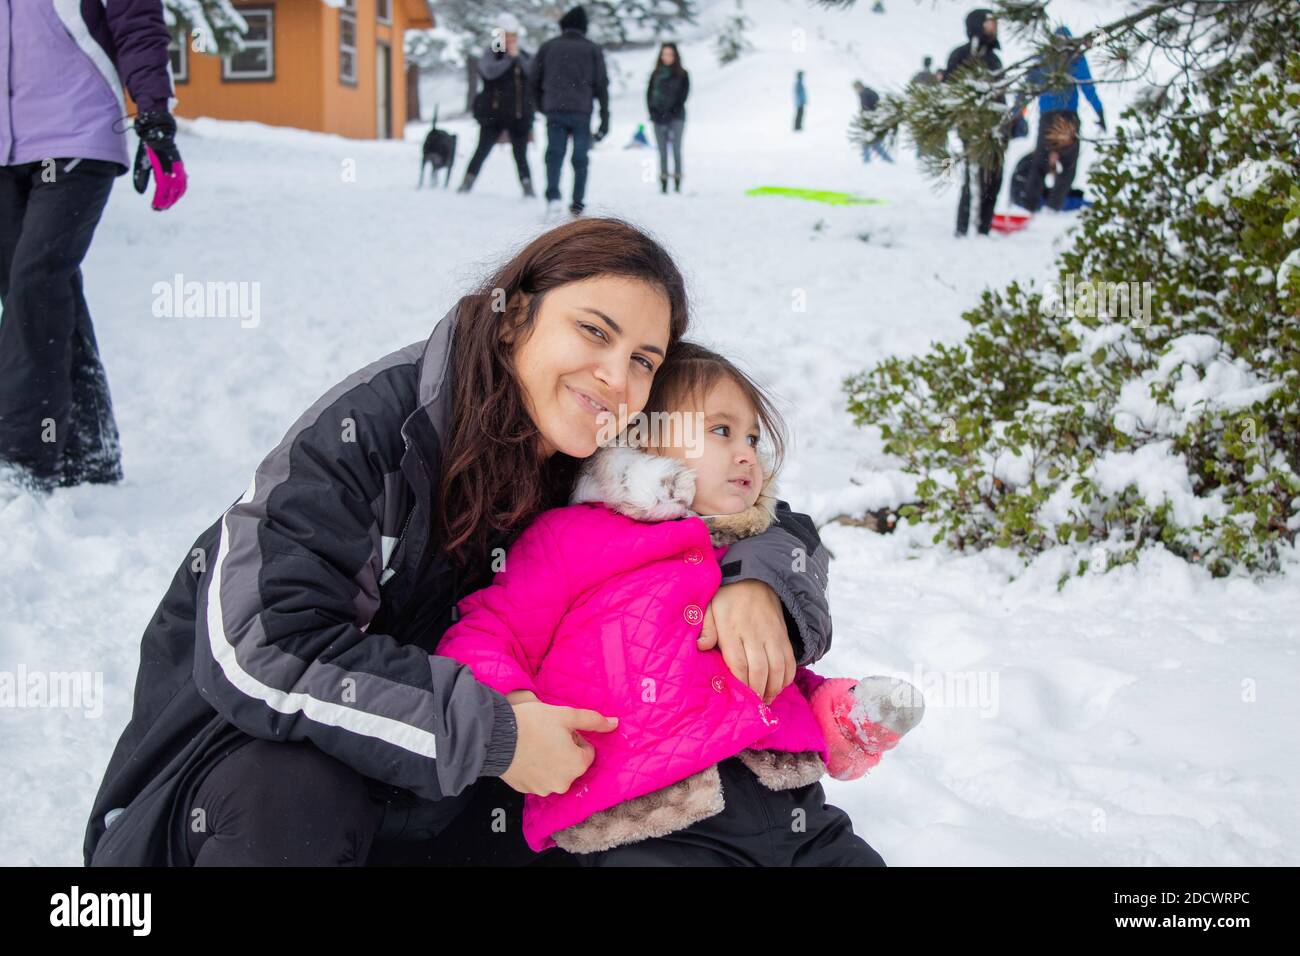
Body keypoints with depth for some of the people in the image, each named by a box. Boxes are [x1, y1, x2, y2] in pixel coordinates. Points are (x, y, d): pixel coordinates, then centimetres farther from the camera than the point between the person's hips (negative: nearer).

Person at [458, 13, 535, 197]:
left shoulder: (525, 57, 10)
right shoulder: (491, 56, 2)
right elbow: (490, 71, -19)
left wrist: (518, 56, -16)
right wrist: (509, 58, -21)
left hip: (519, 117, 2)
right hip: (494, 114, -2)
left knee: (521, 155, 3)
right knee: (482, 151, -2)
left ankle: (529, 190, 6)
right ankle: (466, 185, 4)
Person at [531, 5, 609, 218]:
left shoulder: (548, 46, 11)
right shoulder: (592, 49, 9)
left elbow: (535, 80, 11)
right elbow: (601, 85, 5)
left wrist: (542, 106, 23)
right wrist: (604, 120, 5)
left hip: (554, 111, 0)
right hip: (581, 112, 0)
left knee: (554, 153, 0)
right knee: (580, 158, 7)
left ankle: (552, 195, -22)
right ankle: (577, 204, 6)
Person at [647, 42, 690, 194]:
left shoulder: (682, 75, 4)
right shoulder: (656, 74, 12)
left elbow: (683, 95, -3)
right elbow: (649, 94, 10)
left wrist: (671, 113, -11)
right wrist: (652, 112, -3)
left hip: (676, 117, -3)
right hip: (658, 118, 3)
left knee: (676, 149, -9)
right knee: (662, 151, 2)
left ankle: (677, 183, -7)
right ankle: (663, 185, 2)